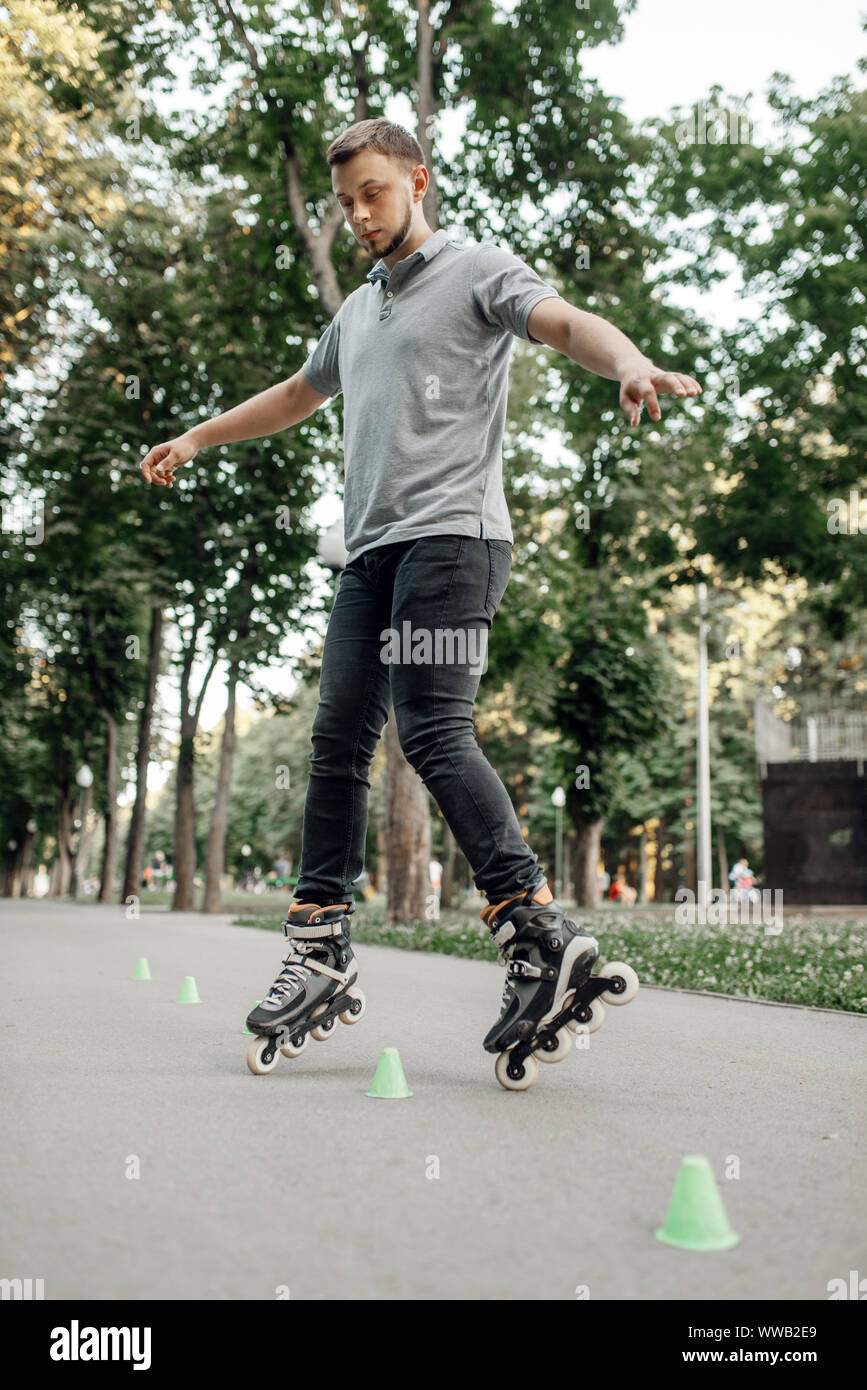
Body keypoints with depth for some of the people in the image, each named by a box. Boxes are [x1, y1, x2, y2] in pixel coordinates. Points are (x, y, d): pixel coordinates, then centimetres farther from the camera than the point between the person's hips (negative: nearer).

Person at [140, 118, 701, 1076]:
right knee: (338, 739, -1)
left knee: (433, 733, -20)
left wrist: (627, 362, -34)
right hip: (371, 548, 7)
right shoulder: (357, 308, 28)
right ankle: (320, 945, 3)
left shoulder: (477, 270, 6)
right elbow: (298, 394, 43)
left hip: (450, 533, -7)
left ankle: (540, 933, -21)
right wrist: (196, 438, 48)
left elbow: (563, 322, -12)